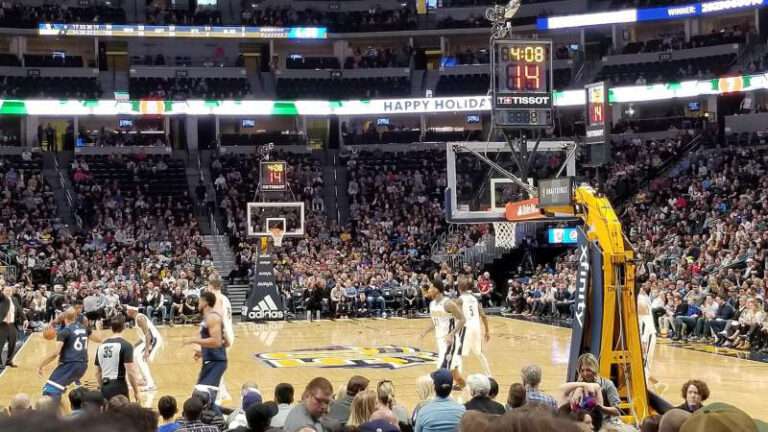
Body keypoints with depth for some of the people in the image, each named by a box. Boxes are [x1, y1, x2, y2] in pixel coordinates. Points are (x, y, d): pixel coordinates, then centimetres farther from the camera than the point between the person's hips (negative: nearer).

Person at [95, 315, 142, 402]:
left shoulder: (102, 345, 11)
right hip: (118, 386, -6)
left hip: (105, 388, 6)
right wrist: (136, 392, -7)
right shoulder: (125, 345, -8)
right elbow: (130, 372, -14)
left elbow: (98, 373, 17)